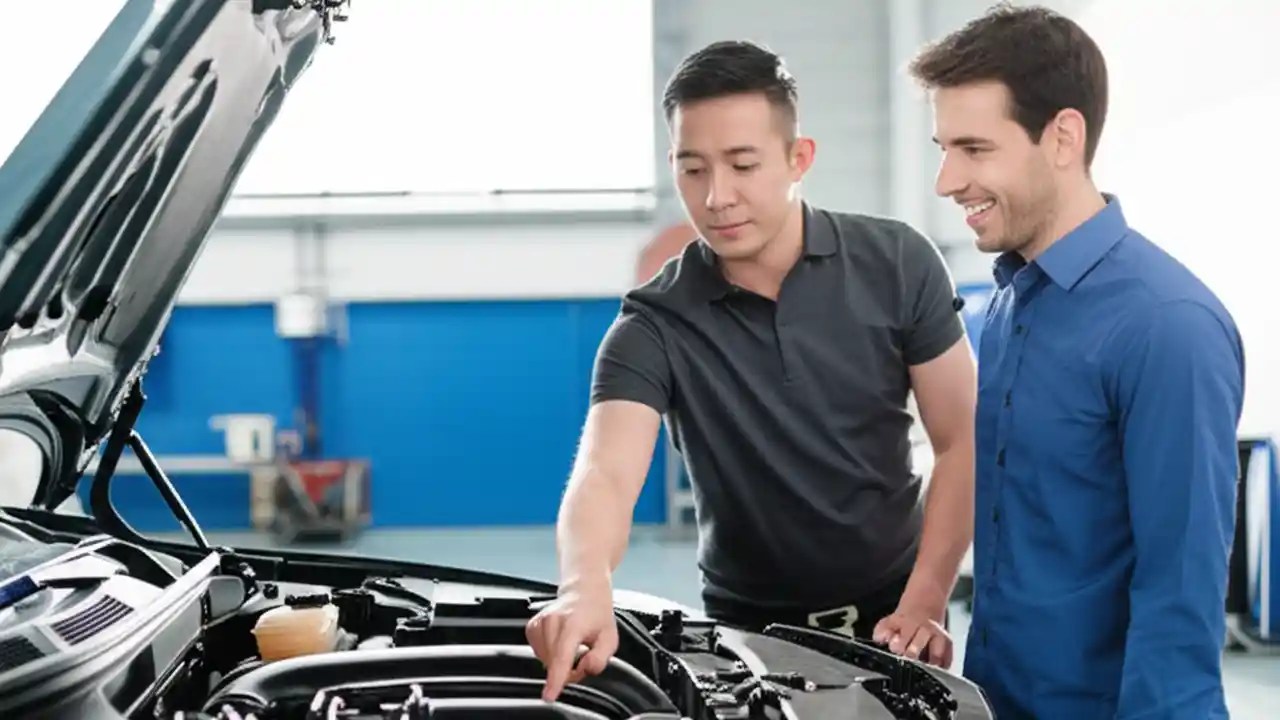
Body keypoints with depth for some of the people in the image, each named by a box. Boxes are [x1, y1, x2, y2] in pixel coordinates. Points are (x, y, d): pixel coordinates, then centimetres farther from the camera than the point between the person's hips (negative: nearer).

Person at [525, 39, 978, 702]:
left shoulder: (898, 264, -11)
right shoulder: (655, 326, -15)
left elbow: (963, 442, -7)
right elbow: (605, 474, -29)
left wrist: (924, 604, -14)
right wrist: (586, 590, -50)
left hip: (888, 613, 1)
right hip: (748, 626, -1)